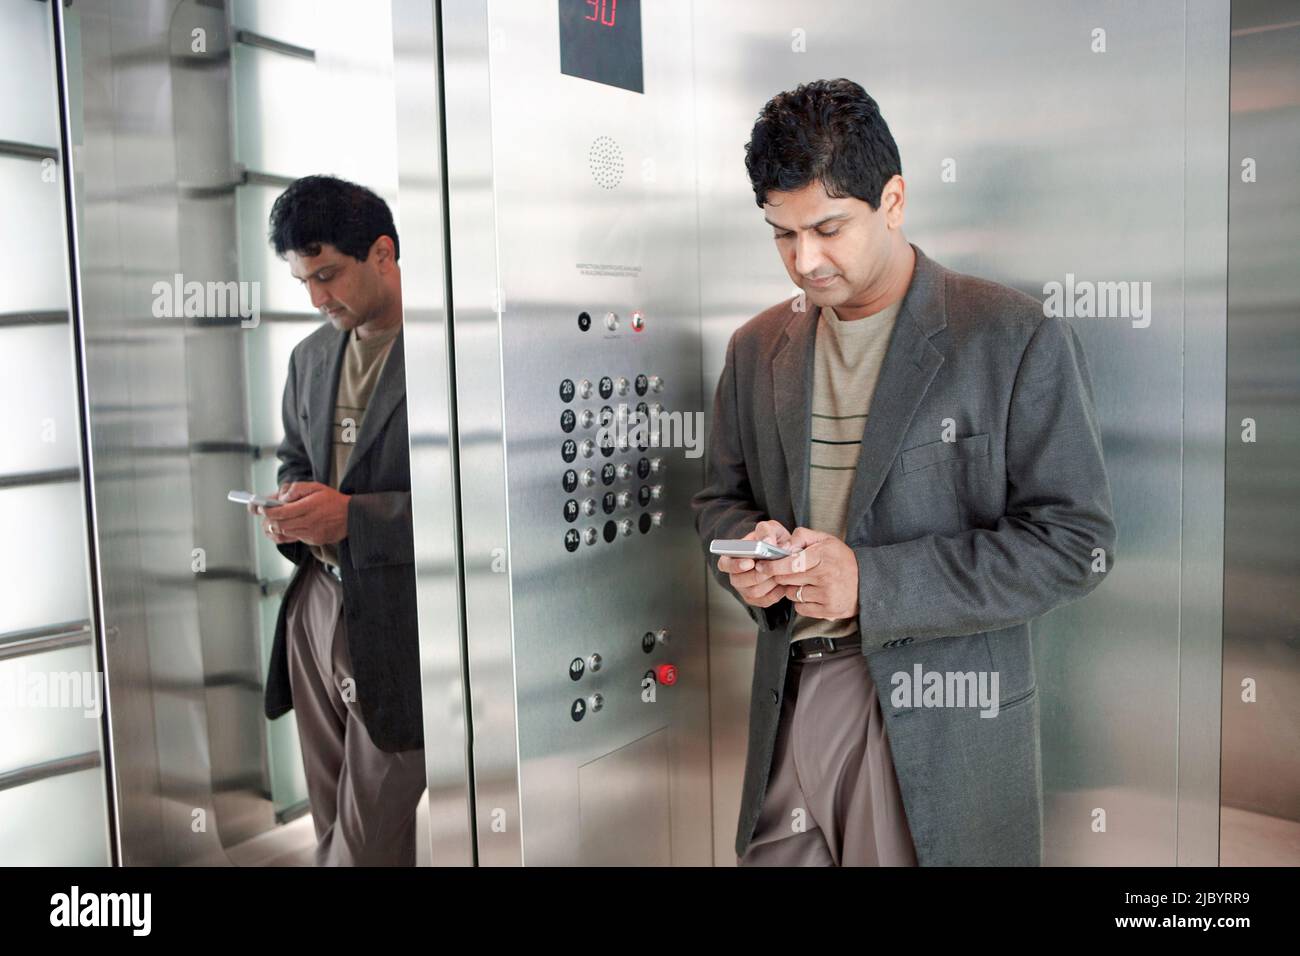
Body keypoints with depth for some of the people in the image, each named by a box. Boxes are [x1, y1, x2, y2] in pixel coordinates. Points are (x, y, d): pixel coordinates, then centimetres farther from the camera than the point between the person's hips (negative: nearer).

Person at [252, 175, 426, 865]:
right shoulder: (310, 356, 12)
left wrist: (354, 516, -21)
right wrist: (289, 502, 2)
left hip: (398, 621, -7)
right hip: (316, 606, 7)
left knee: (368, 841, 3)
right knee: (334, 827, 17)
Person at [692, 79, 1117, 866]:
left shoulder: (1017, 340, -8)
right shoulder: (758, 348, 8)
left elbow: (1075, 541, -10)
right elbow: (723, 497, 18)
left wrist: (873, 582, -18)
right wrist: (745, 550, -7)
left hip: (943, 720, -3)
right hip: (790, 702, 4)